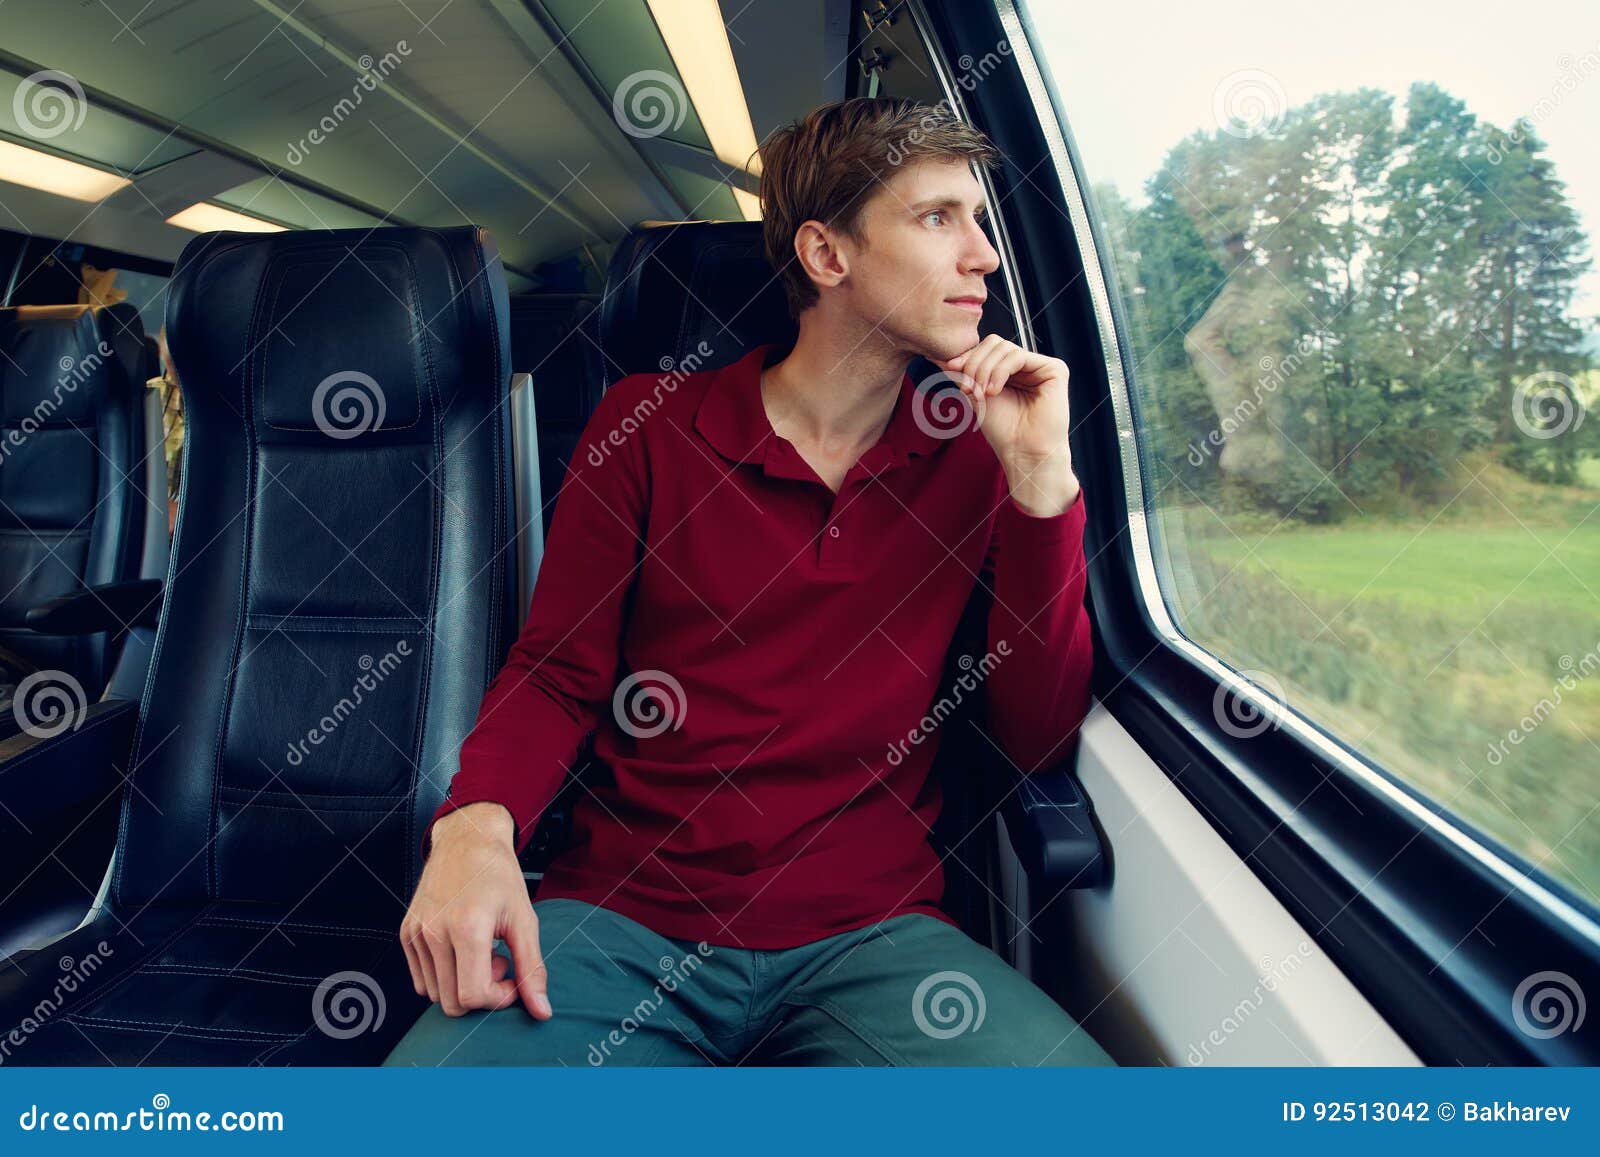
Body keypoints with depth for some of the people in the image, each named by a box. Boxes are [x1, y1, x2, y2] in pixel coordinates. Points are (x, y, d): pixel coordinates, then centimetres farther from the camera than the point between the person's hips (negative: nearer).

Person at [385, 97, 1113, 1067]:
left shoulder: (975, 455, 6)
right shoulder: (648, 424, 4)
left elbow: (1037, 742, 1)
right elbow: (555, 675, 5)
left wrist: (1041, 481, -7)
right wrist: (475, 823, -16)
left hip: (868, 933, 2)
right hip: (622, 922, -1)